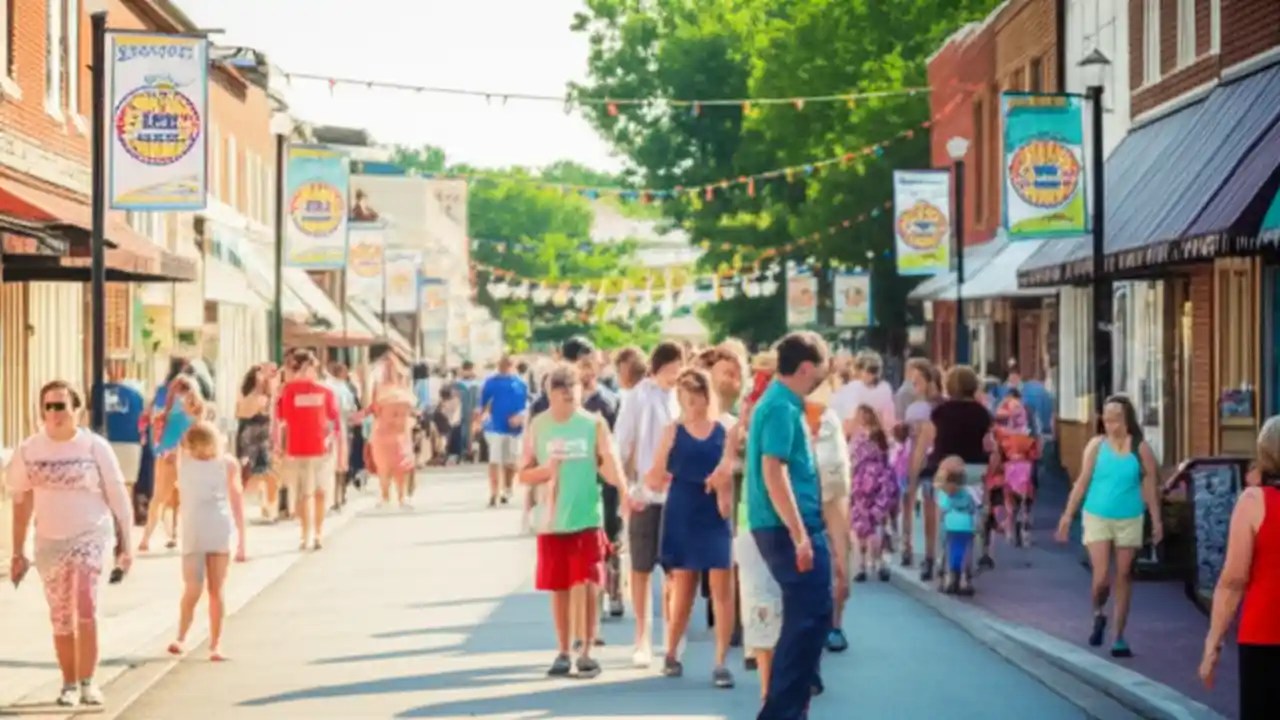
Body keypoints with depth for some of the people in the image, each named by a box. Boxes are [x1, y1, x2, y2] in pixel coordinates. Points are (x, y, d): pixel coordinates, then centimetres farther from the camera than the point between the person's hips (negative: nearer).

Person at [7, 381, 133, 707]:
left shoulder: (94, 447, -9)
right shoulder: (29, 450, -2)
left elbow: (117, 497, -2)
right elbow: (22, 500, 7)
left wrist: (124, 545, -2)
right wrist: (18, 552, 8)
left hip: (90, 534, -3)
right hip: (49, 540, 3)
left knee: (85, 608, -19)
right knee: (61, 617, 10)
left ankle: (87, 683, -12)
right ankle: (69, 684, 21)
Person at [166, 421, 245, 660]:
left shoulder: (228, 464, -1)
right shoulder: (183, 460, 4)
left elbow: (237, 502, 2)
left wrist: (241, 541, 3)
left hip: (221, 534, 0)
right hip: (192, 535, 0)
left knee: (216, 590, 3)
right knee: (193, 590, -7)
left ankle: (215, 644, 10)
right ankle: (181, 638, 10)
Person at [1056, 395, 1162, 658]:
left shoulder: (1140, 448, -3)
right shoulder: (1097, 445, -3)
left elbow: (1150, 485, 0)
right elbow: (1082, 481, 0)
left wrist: (1156, 521, -1)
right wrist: (1068, 515, -2)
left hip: (1129, 520, 1)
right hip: (1097, 517, 0)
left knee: (1123, 577, 5)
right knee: (1101, 577, -7)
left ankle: (1119, 637, 14)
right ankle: (1098, 615, 25)